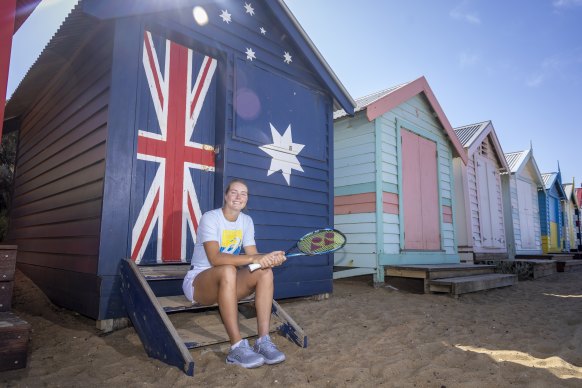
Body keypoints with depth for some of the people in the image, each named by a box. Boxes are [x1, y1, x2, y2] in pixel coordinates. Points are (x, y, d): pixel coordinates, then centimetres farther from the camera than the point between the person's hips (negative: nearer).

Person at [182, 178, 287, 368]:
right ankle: (237, 347, -37)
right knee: (227, 270, -39)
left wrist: (270, 258, -27)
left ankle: (263, 340, -23)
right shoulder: (210, 218, -17)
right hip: (198, 282, -6)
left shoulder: (246, 221, 4)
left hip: (227, 282, 6)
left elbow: (254, 255, -4)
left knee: (265, 271, -20)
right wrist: (253, 259, -41)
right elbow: (215, 258, -31)